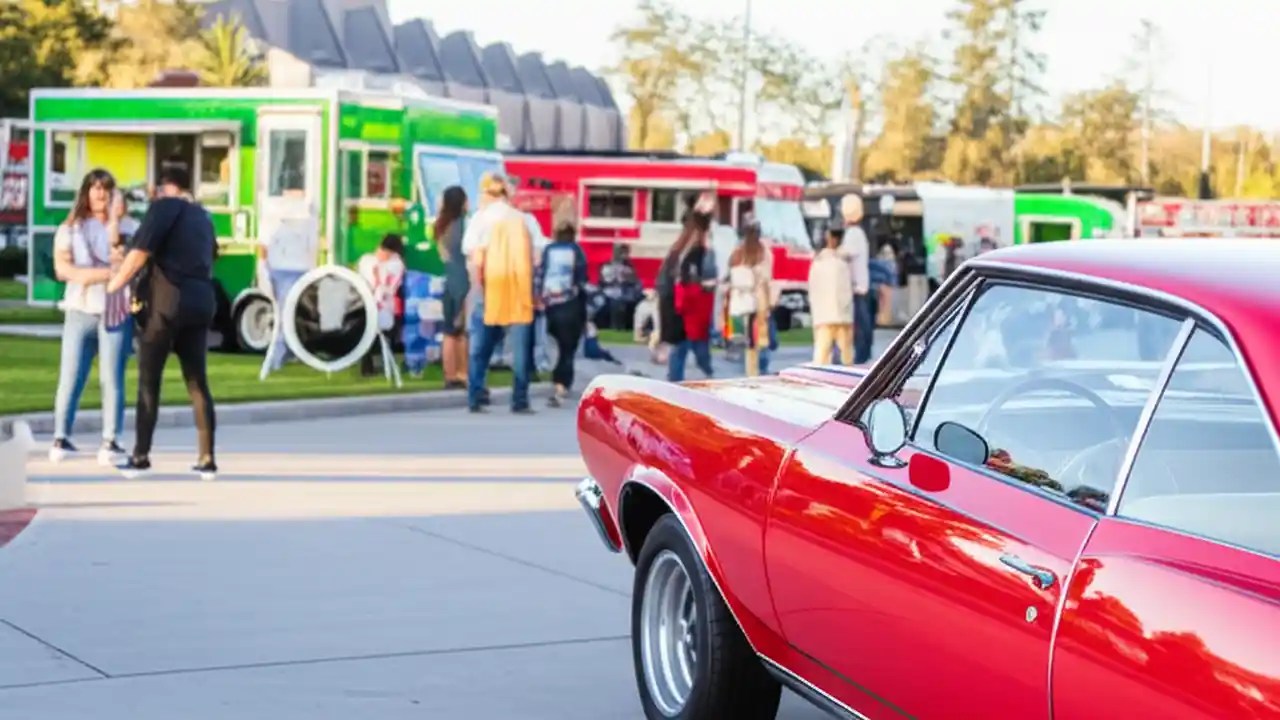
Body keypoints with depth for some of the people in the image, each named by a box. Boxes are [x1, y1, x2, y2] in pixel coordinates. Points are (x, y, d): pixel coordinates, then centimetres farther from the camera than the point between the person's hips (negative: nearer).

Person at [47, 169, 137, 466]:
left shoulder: (127, 226, 11)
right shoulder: (69, 228, 11)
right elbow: (62, 268, -3)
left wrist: (115, 220, -12)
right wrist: (106, 272, -12)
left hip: (116, 312, -1)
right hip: (80, 311, 1)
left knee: (112, 378, -6)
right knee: (70, 376, -3)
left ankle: (111, 441, -8)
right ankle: (61, 438, 0)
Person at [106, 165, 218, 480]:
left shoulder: (165, 206, -1)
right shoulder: (204, 218, 20)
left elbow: (141, 251, -10)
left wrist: (115, 284, -1)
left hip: (165, 301, -6)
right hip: (200, 302, 6)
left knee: (149, 381, 1)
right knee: (198, 383, 7)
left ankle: (141, 457, 1)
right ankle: (207, 459, 3)